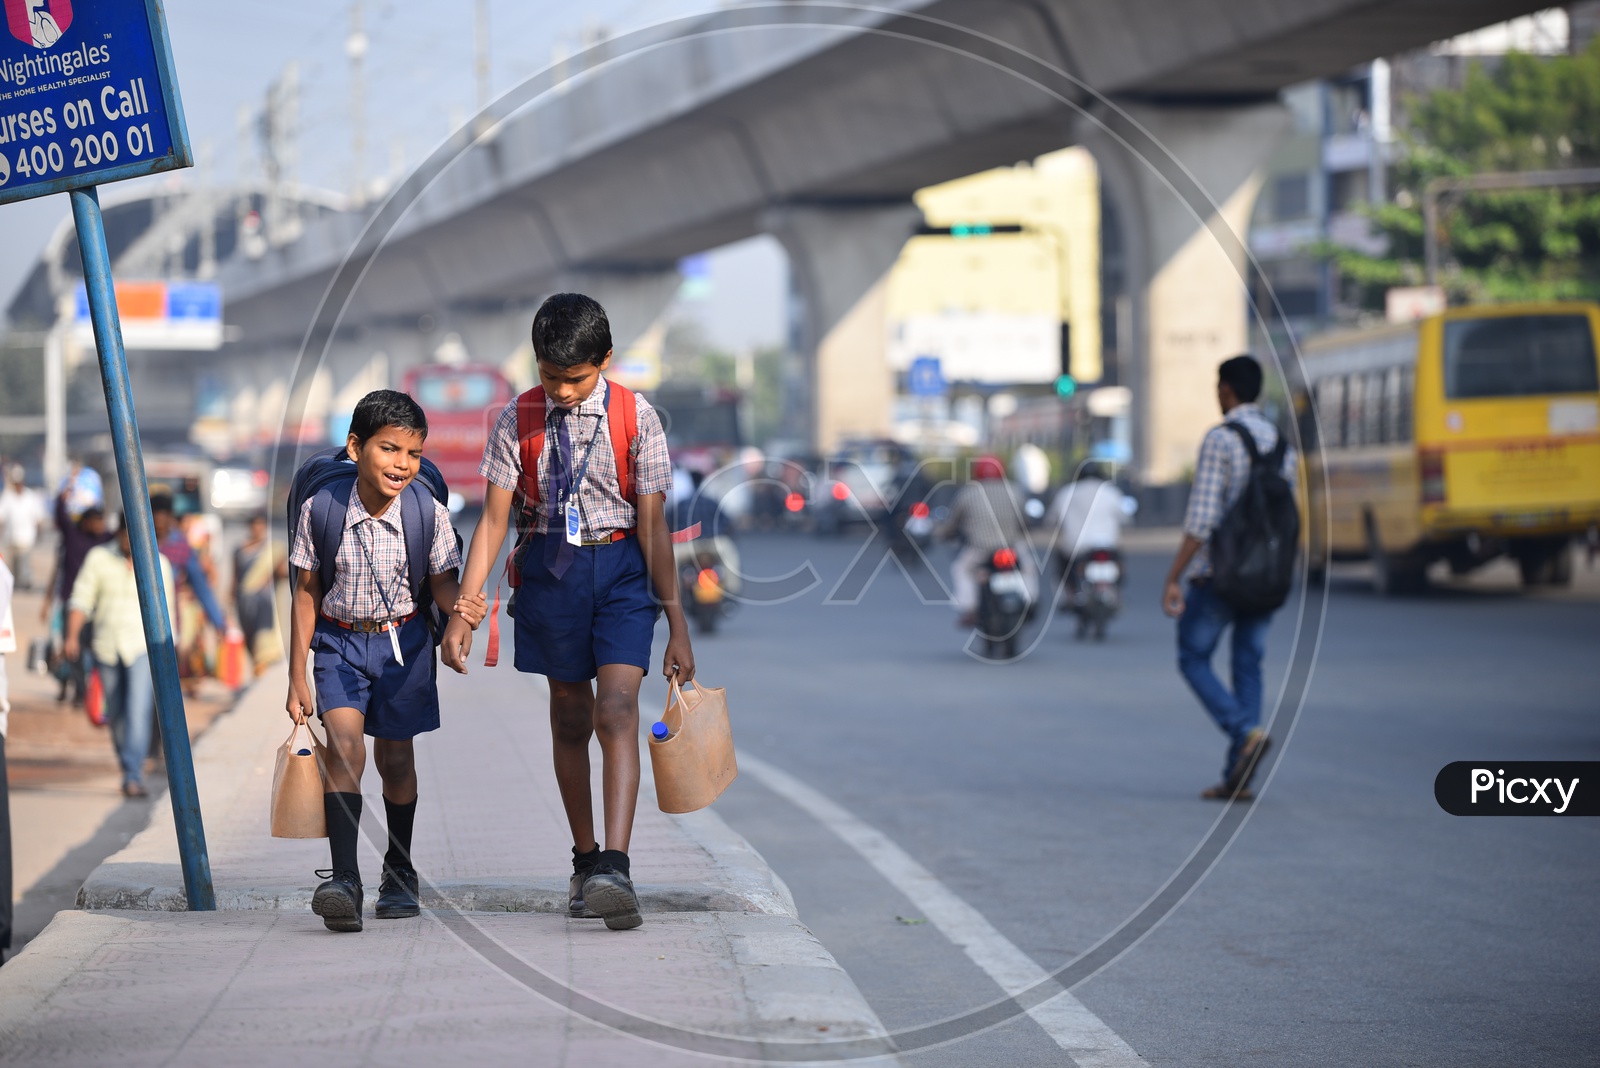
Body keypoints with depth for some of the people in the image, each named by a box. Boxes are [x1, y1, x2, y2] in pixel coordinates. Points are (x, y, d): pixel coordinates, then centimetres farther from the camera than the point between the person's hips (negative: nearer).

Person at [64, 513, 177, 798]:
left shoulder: (159, 565, 3)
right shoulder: (98, 558, 2)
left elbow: (165, 612, 11)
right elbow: (82, 599, 1)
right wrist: (72, 636, -12)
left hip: (143, 647, -2)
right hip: (107, 647, 2)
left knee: (139, 711, -17)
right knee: (116, 714, 10)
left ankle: (133, 776, -22)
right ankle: (127, 765, 30)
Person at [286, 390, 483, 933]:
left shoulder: (429, 514, -15)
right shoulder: (321, 510, -16)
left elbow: (442, 585, -4)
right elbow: (306, 595, -6)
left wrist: (460, 609, -30)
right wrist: (297, 678, -3)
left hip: (403, 641, 1)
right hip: (339, 643, -1)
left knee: (395, 756, 12)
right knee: (345, 744, -20)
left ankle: (399, 873, 33)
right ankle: (344, 880, -26)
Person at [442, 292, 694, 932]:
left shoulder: (635, 417, -6)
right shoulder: (517, 420, -1)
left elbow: (653, 525, -4)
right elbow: (494, 520, 0)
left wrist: (677, 623, -3)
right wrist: (463, 611, -6)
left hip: (620, 567, -2)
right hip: (547, 567, 2)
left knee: (616, 711, -16)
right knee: (569, 719, 10)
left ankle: (615, 869, -26)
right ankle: (584, 861, 23)